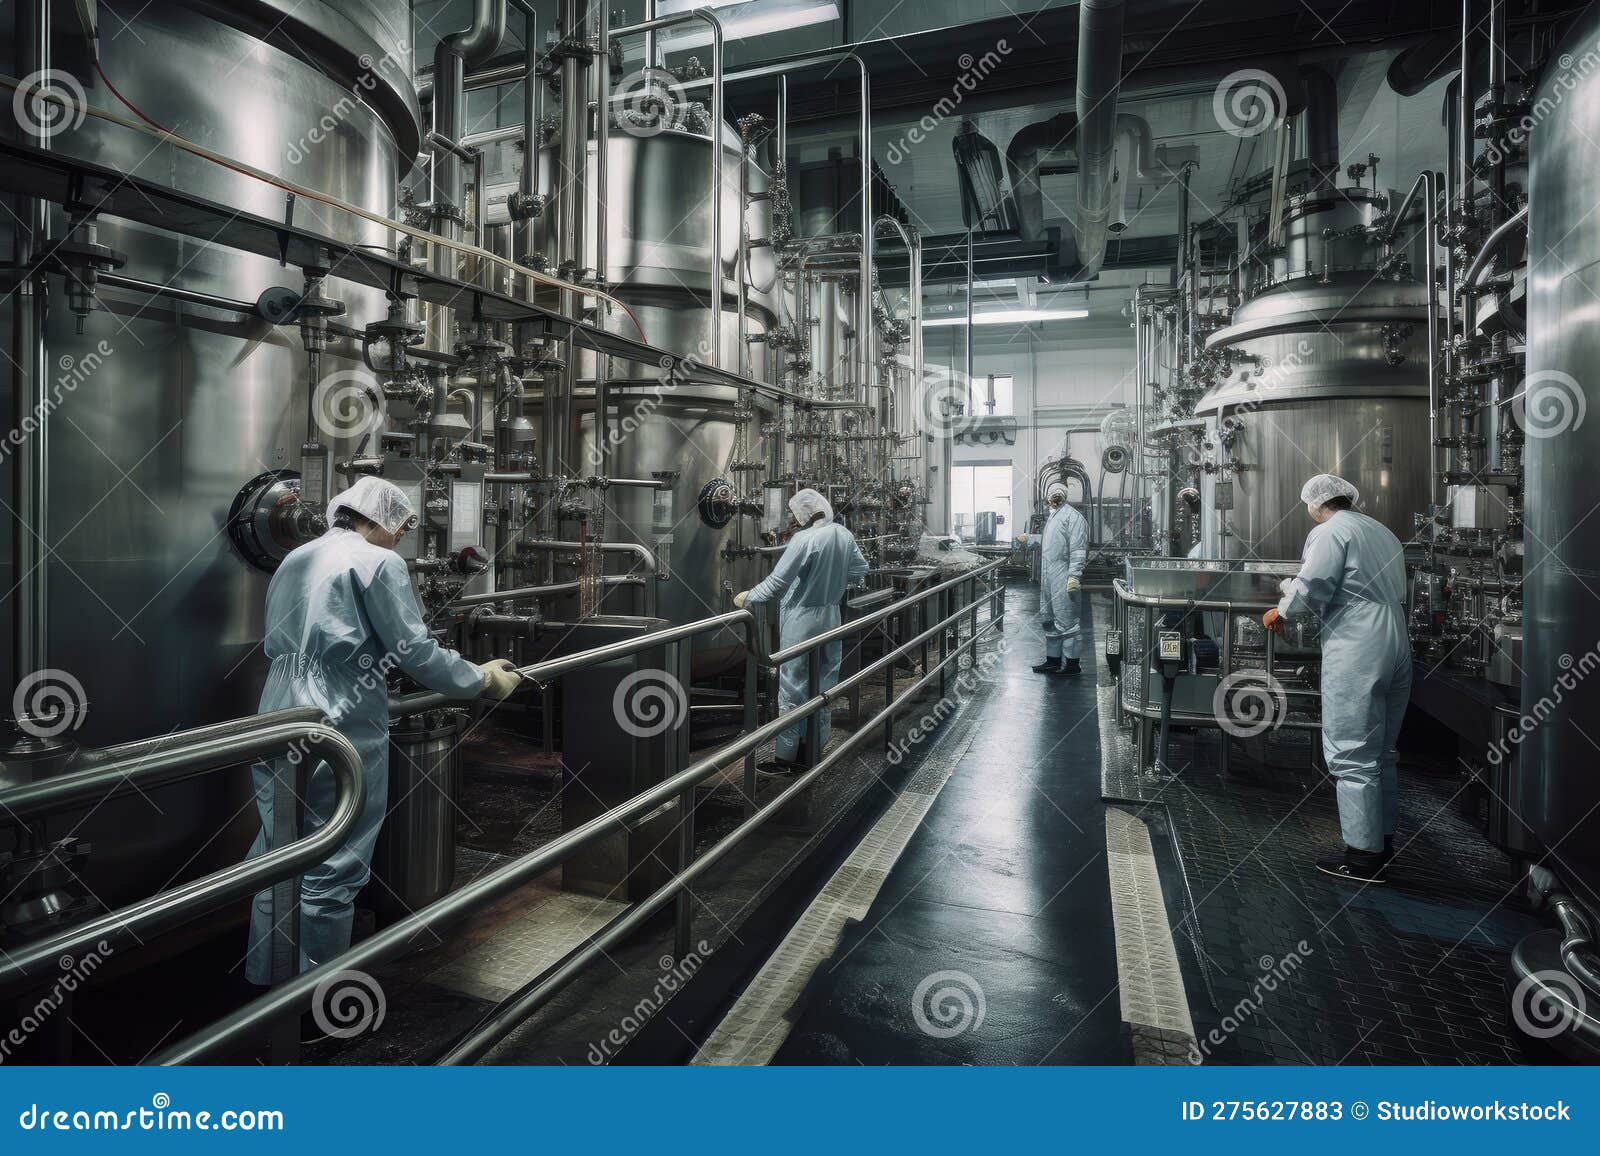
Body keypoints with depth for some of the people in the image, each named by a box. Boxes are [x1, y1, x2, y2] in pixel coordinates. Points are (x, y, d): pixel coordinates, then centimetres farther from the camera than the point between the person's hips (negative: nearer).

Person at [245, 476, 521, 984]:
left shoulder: (291, 561, 16)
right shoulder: (377, 562, -8)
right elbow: (417, 653, -12)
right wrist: (484, 679, 0)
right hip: (341, 735, -8)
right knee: (332, 873, 4)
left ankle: (263, 981, 30)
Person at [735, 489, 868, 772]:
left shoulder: (804, 539, -19)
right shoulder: (845, 535, 2)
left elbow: (777, 581, -18)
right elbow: (860, 570, 13)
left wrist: (747, 597, -6)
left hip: (802, 620, -7)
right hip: (831, 617, 7)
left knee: (792, 687, 2)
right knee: (824, 685, 15)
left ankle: (788, 757, 9)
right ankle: (816, 749, 26)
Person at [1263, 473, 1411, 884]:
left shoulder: (1329, 531, -6)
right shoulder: (1384, 533, 21)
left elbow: (1311, 587, -16)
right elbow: (1397, 593, 22)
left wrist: (1281, 612, 1)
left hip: (1355, 653, -9)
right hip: (1397, 646, 9)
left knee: (1352, 755, -4)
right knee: (1382, 750, 17)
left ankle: (1365, 855, -1)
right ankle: (1383, 838, 27)